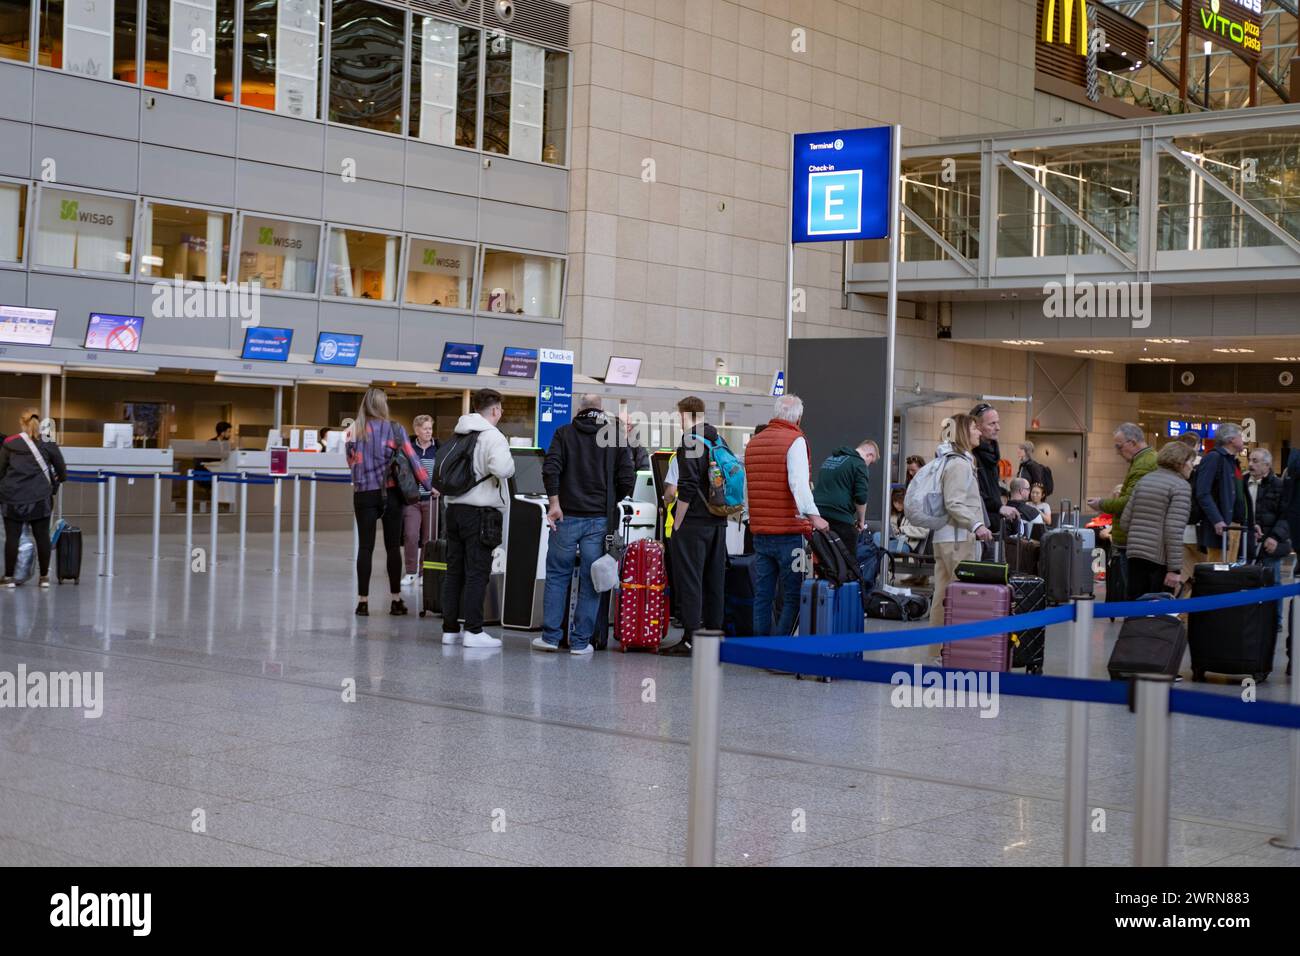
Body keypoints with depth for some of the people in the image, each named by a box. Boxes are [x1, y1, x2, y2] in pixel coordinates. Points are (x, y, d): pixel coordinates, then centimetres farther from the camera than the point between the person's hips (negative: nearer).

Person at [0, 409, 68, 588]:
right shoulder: (48, 444, 3)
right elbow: (62, 471, 9)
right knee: (42, 536, 8)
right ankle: (44, 577, 14)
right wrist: (58, 480, 31)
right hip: (40, 498, 0)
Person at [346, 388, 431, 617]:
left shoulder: (356, 429, 1)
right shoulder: (394, 429, -3)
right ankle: (396, 600, 8)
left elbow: (351, 461, 8)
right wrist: (429, 485, 1)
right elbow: (412, 459, -3)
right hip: (390, 493, -1)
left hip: (364, 493, 1)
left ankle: (363, 601, 0)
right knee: (393, 546, 6)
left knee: (365, 546, 3)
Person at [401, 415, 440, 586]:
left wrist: (439, 488, -3)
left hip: (431, 499, 0)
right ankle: (411, 572, 4)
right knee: (411, 535, -9)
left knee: (428, 538, 4)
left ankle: (424, 573, 15)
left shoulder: (439, 449, 3)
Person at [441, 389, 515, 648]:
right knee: (477, 573, -4)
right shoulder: (492, 436, -11)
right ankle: (473, 631, -3)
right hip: (480, 513, -7)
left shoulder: (458, 435, 14)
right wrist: (510, 461, -6)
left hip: (454, 509, 7)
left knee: (454, 571, 11)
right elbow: (501, 469, -26)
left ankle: (450, 629, 15)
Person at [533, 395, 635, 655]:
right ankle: (581, 641, 4)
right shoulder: (616, 437, 5)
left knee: (557, 575, 9)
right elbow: (627, 479, 0)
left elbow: (551, 468, -10)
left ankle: (551, 636, 9)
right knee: (590, 580, 4)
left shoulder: (564, 433, 3)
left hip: (567, 516, 0)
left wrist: (555, 502, -7)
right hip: (599, 519, 0)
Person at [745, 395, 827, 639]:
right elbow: (798, 483, -23)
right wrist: (813, 515, -30)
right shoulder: (795, 441, -8)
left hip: (760, 533, 7)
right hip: (789, 533, -7)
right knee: (793, 598, -3)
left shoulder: (753, 442, 15)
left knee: (762, 596, 9)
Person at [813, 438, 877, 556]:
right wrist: (861, 520, 4)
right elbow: (861, 497, -10)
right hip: (840, 518, -7)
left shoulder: (829, 459, 23)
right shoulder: (859, 464, -4)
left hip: (819, 515, 7)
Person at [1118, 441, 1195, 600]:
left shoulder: (1144, 480, 14)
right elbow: (1174, 530, -17)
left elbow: (1124, 521, 11)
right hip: (1160, 558, -6)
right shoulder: (1181, 486, -7)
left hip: (1135, 556, 6)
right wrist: (1175, 569, -17)